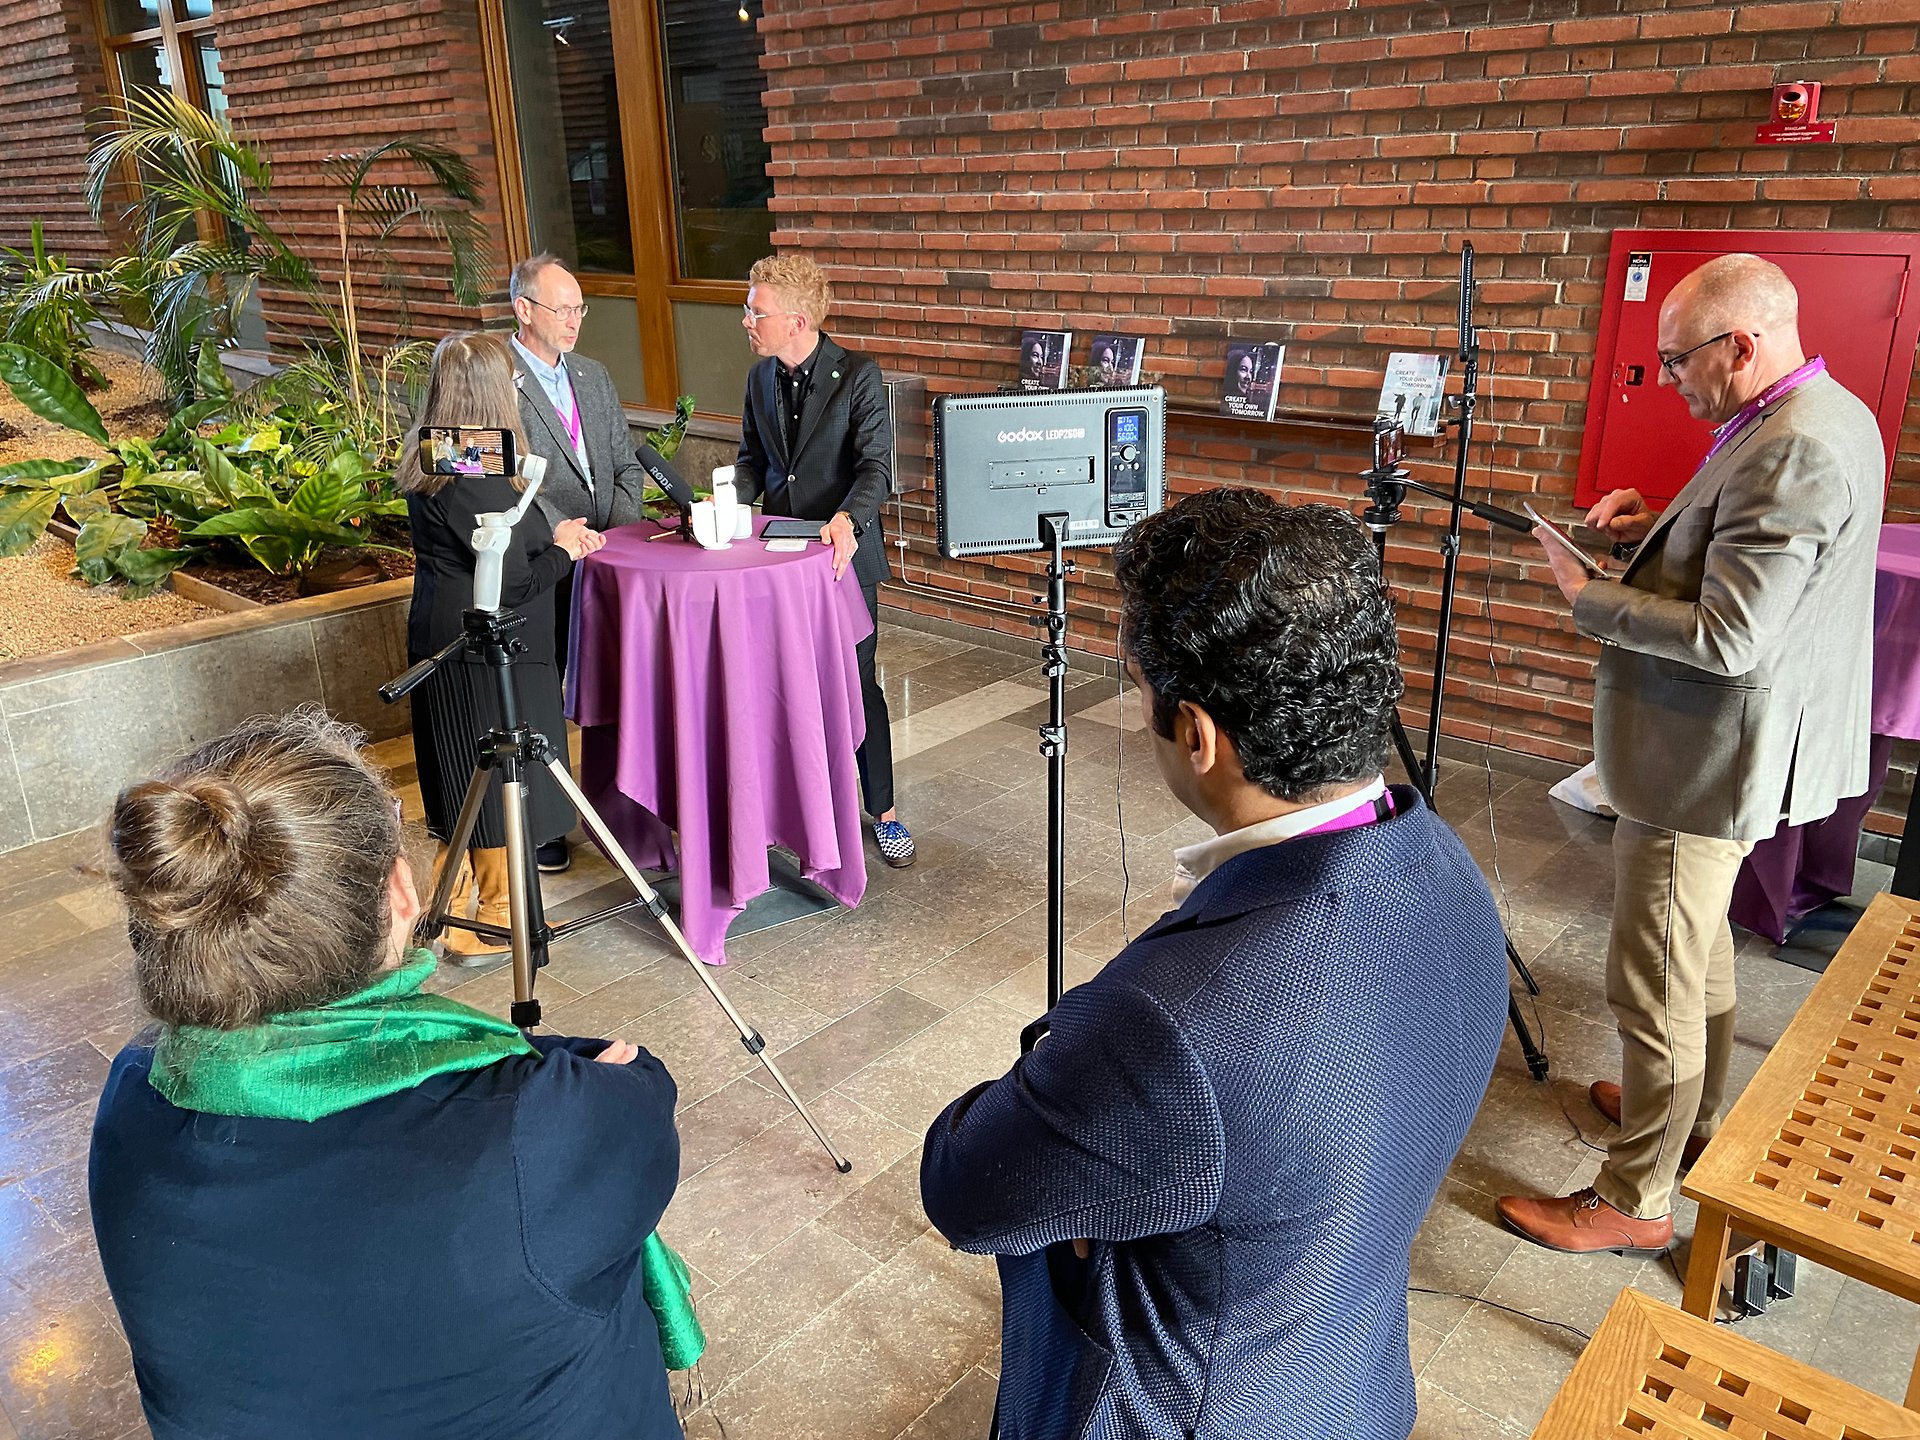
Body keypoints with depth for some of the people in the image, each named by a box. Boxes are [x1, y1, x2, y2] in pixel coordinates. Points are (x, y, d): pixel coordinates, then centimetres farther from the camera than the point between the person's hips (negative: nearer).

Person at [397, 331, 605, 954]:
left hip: (445, 647, 10)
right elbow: (512, 583, -20)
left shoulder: (431, 466, 8)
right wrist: (562, 552, -3)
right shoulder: (474, 479, -23)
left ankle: (452, 914, 31)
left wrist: (550, 536, 9)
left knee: (466, 785, 19)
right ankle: (497, 921, 17)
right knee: (500, 785, 3)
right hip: (486, 657, -10)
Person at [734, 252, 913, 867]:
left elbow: (876, 464, -16)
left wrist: (848, 518, -34)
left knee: (857, 683, 1)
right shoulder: (760, 378, 8)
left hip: (844, 553, -5)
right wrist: (729, 498, -4)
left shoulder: (859, 376, -11)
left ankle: (883, 810, 17)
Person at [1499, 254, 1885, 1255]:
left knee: (1655, 986, 0)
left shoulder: (1793, 449, -25)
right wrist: (1661, 529, 3)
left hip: (1708, 762, -11)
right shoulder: (1829, 415, 8)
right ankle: (1694, 1113, 46)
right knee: (1698, 945, 27)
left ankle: (1634, 1201, 15)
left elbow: (1728, 637, -28)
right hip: (1722, 749, 11)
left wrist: (1587, 598, -17)